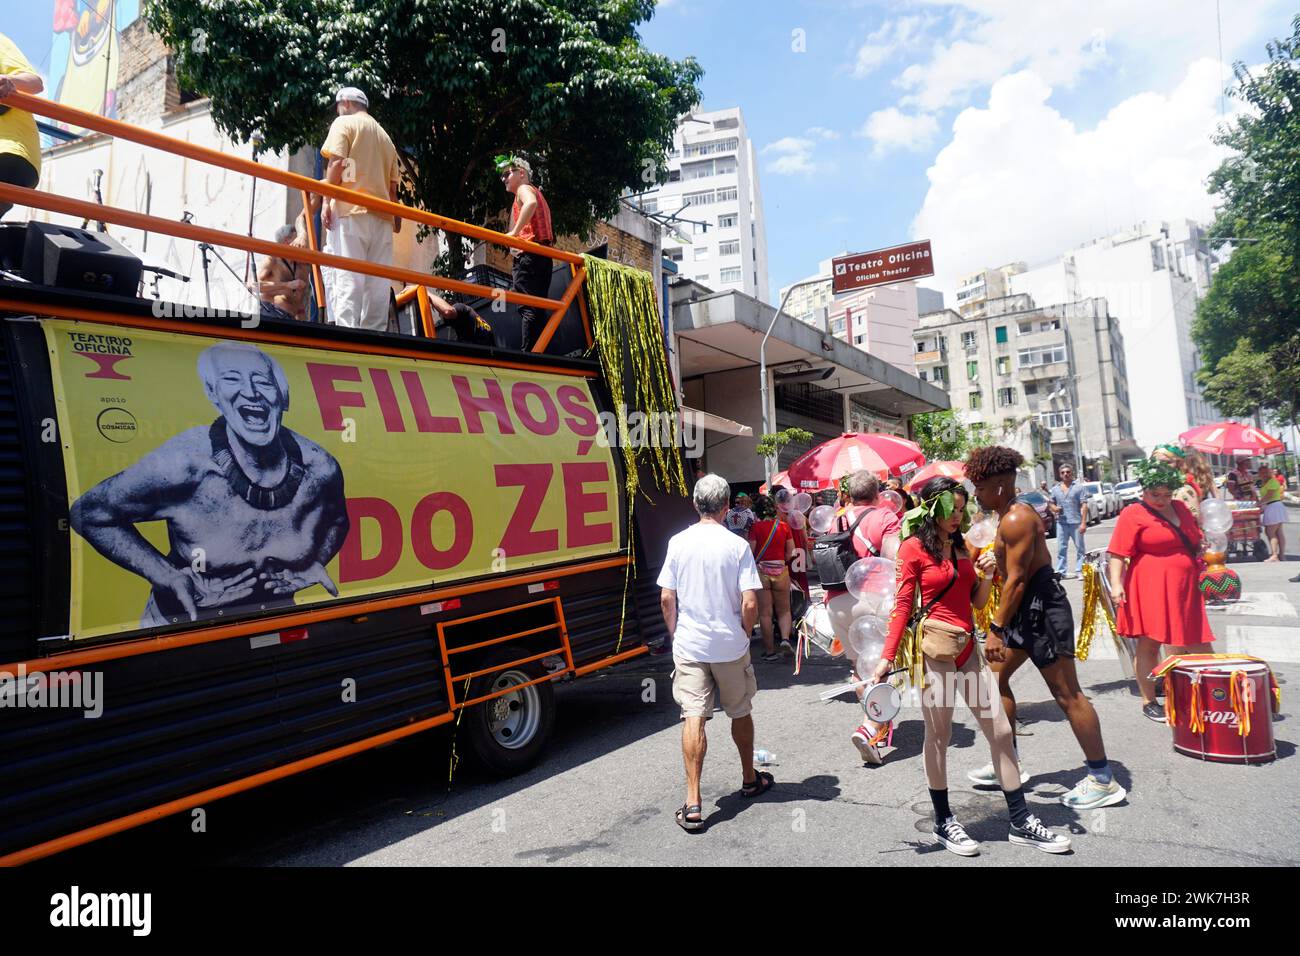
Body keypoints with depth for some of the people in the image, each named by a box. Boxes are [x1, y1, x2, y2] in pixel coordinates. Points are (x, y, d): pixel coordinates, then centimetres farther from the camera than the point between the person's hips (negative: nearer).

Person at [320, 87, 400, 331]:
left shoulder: (343, 123, 7)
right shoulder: (384, 136, 24)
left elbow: (336, 163, -8)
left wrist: (326, 201, -8)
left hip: (350, 210, -6)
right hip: (381, 215, 6)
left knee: (346, 278, -13)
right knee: (378, 282, 2)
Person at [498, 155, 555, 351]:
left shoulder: (524, 189, 2)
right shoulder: (537, 193, 30)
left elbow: (531, 203, -22)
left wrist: (514, 232, -22)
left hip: (528, 254, -9)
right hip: (543, 255, 9)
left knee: (527, 307, -16)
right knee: (538, 309, 6)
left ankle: (527, 353, -23)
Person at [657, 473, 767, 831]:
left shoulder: (678, 543, -4)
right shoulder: (737, 545, -11)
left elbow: (667, 599, -2)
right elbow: (749, 604, -13)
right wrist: (744, 635, 5)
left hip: (688, 646, 1)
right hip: (730, 646, 0)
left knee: (693, 718, 1)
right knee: (741, 713, 18)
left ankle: (692, 804, -2)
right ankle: (750, 779, 38)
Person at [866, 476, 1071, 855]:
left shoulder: (961, 546, 12)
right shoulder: (914, 547, -7)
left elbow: (977, 601, 15)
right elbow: (903, 604, -10)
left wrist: (986, 575, -5)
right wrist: (886, 657, -16)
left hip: (968, 648, 7)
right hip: (935, 649, -7)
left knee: (1001, 731, 8)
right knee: (938, 737, 5)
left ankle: (1021, 822, 20)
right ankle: (943, 823, 21)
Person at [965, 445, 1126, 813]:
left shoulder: (1015, 520, -19)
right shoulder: (1012, 515, 13)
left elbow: (1016, 580, -22)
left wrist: (996, 628, -21)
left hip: (1042, 609, -11)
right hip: (1028, 610, 11)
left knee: (1067, 695, -2)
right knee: (996, 675, 14)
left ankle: (1103, 781, 10)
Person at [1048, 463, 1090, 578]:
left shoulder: (1078, 487, 0)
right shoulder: (1055, 489, 12)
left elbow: (1084, 505, -5)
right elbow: (1051, 503, 21)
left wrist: (1083, 522, -12)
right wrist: (1054, 508, -4)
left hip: (1076, 522, -3)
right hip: (1061, 523, 3)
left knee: (1079, 547, 3)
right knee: (1061, 548, 5)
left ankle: (1079, 571, 8)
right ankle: (1060, 571, 9)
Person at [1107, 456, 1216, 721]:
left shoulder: (1181, 508, 15)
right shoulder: (1133, 515, -5)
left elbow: (1196, 541, 30)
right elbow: (1118, 554, -11)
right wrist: (1116, 584, -21)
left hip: (1185, 589, 6)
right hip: (1150, 589, -6)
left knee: (1198, 644, 8)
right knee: (1149, 644, -1)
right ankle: (1149, 702, 9)